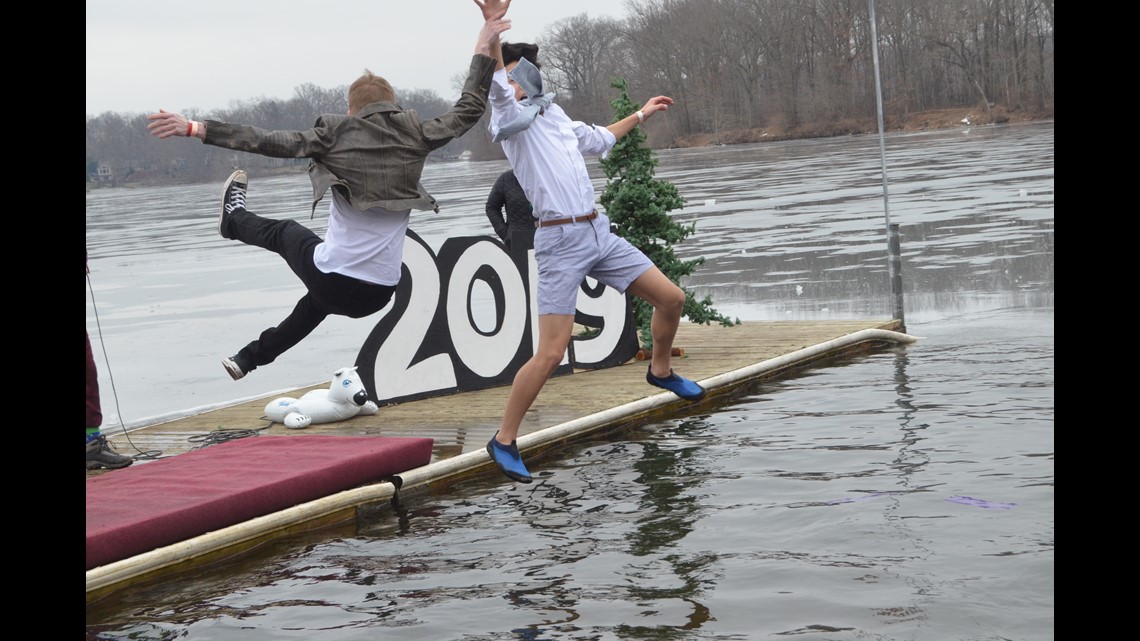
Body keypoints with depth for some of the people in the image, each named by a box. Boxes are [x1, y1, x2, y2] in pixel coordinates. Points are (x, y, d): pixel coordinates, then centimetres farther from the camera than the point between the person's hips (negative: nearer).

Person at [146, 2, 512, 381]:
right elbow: (469, 109, 10)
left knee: (284, 233, 32)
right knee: (320, 300, 37)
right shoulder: (414, 135, 1)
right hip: (377, 294, 3)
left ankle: (234, 220, 62)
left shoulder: (337, 132, -4)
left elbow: (268, 143, -9)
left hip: (332, 281, -3)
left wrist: (196, 129, -8)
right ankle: (250, 358, 47)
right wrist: (486, 44, 16)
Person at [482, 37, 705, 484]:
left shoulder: (553, 114, 18)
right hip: (561, 242, -8)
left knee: (671, 298, 10)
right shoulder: (509, 117, -5)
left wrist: (639, 116, 46)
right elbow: (492, 67, -23)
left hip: (599, 231, 8)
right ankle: (504, 440, 0)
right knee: (551, 353, -13)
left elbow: (598, 140, 37)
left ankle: (660, 371, 37)